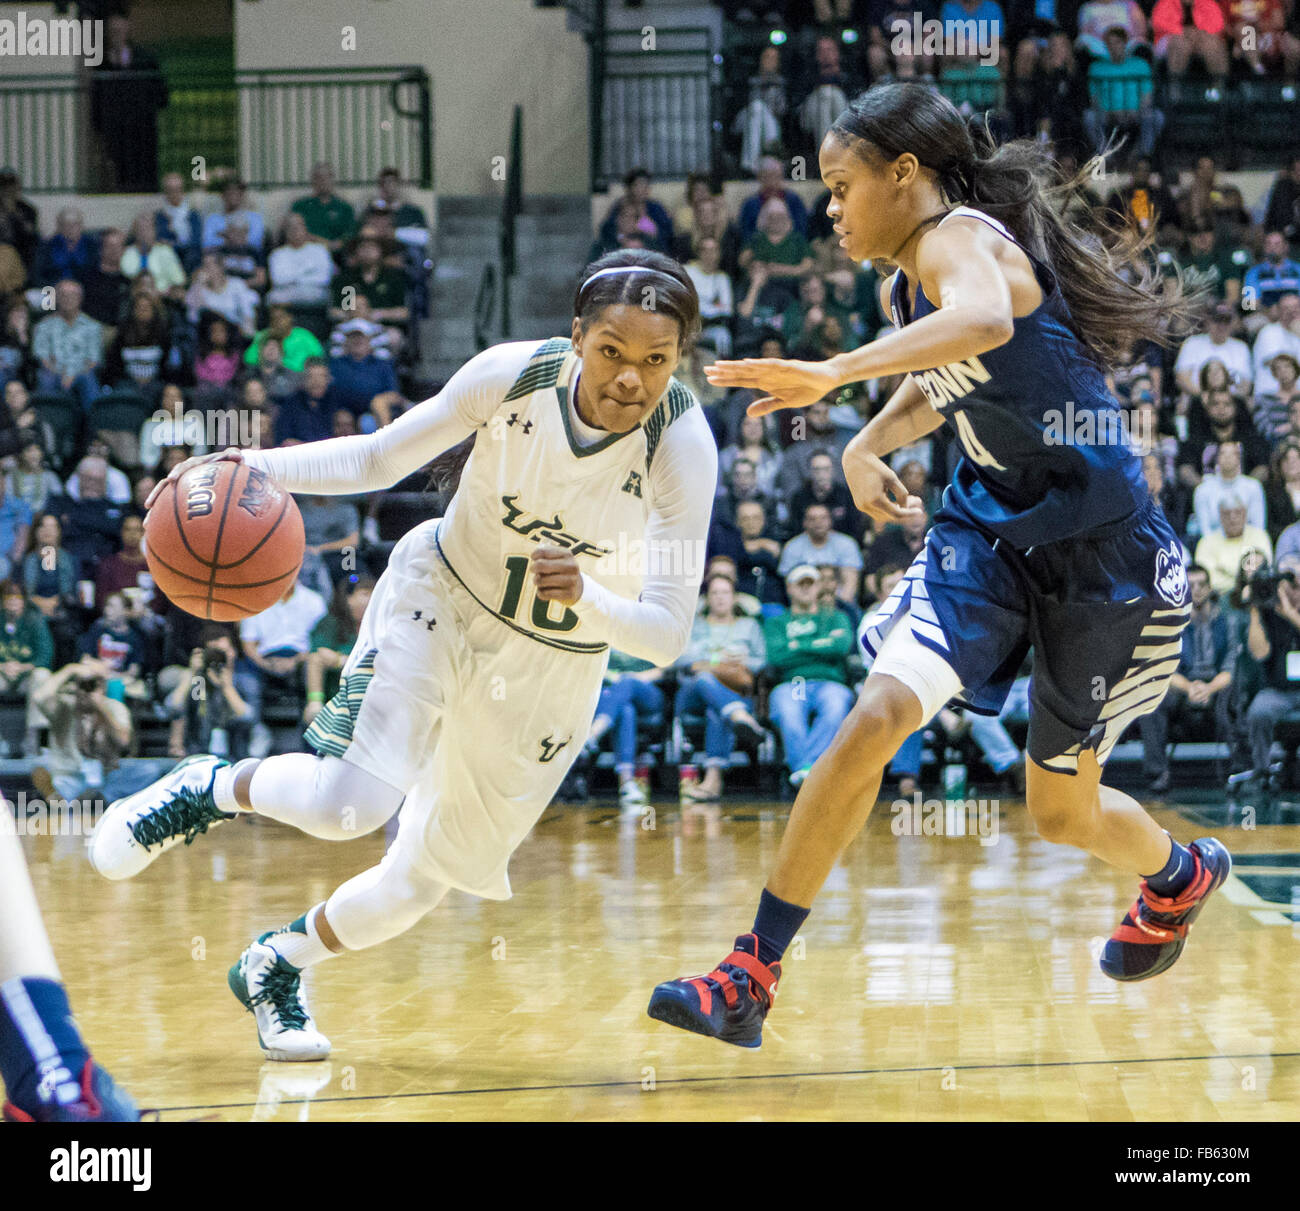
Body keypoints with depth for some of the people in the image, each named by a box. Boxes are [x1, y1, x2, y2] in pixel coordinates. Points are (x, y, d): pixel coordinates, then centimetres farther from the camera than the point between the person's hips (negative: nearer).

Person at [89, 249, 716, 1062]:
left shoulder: (683, 447, -27)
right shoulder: (512, 374, -23)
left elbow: (669, 634, -27)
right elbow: (382, 458, -8)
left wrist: (585, 598, -47)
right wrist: (258, 468, -24)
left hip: (552, 667, 1)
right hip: (440, 597, -1)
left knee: (421, 884, 9)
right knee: (351, 803, -24)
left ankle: (276, 966, 38)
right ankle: (209, 790, 8)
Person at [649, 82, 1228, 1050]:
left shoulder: (960, 238, -21)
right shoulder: (905, 288, 6)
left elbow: (985, 322, -46)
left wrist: (833, 374, -52)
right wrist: (867, 445, 6)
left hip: (1104, 553, -6)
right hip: (987, 531, 6)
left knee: (1061, 811, 10)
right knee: (877, 717, -18)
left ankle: (1180, 876, 46)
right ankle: (751, 978, -15)